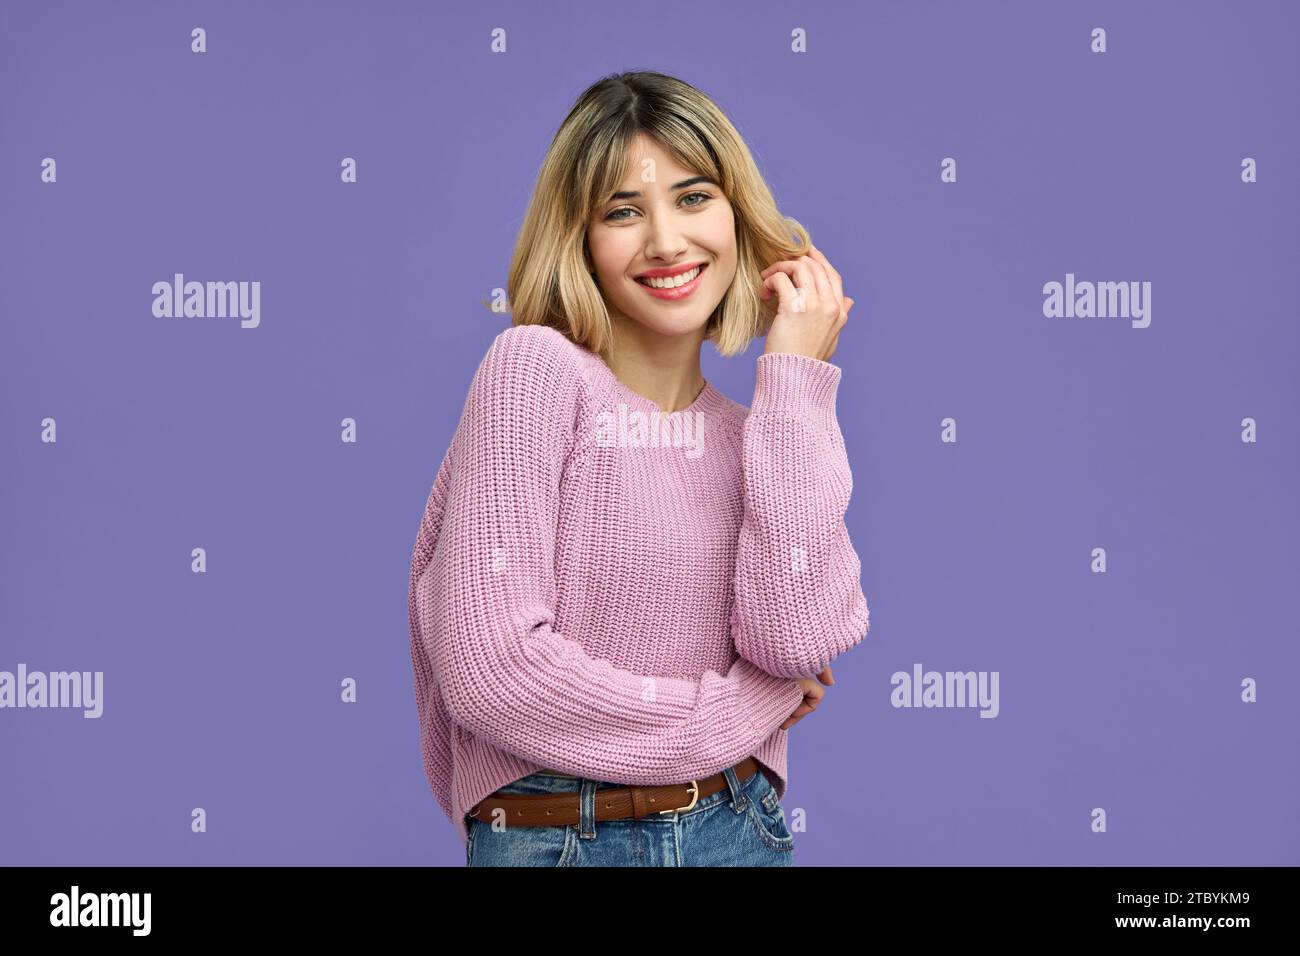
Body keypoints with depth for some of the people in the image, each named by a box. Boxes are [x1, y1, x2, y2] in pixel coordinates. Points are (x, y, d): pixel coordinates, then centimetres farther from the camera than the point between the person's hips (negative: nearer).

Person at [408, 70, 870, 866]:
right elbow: (489, 667, -18)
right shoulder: (534, 368, -10)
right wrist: (733, 713, -7)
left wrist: (795, 378, -8)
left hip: (740, 829, 4)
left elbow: (796, 638, -11)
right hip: (556, 838, -4)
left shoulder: (753, 427, 5)